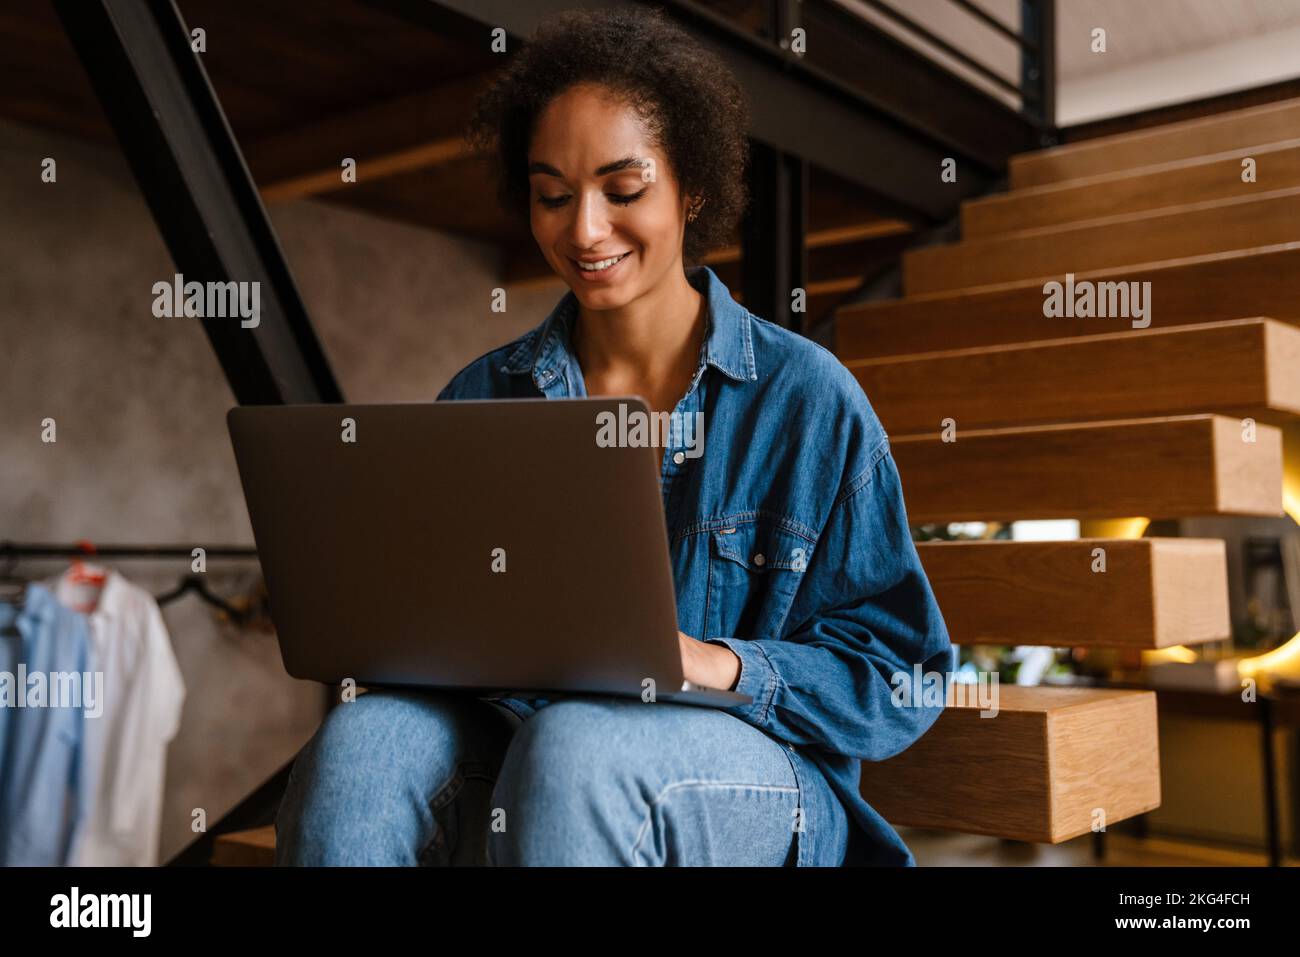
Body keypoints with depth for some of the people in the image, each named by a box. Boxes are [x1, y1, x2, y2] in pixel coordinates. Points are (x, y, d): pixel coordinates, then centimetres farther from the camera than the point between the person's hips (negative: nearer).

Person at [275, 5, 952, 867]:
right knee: (360, 742, -31)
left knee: (574, 747, -36)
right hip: (514, 746, 3)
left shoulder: (805, 397, -1)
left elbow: (899, 675, 0)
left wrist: (723, 667, -17)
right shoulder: (483, 400, 8)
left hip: (748, 779, -2)